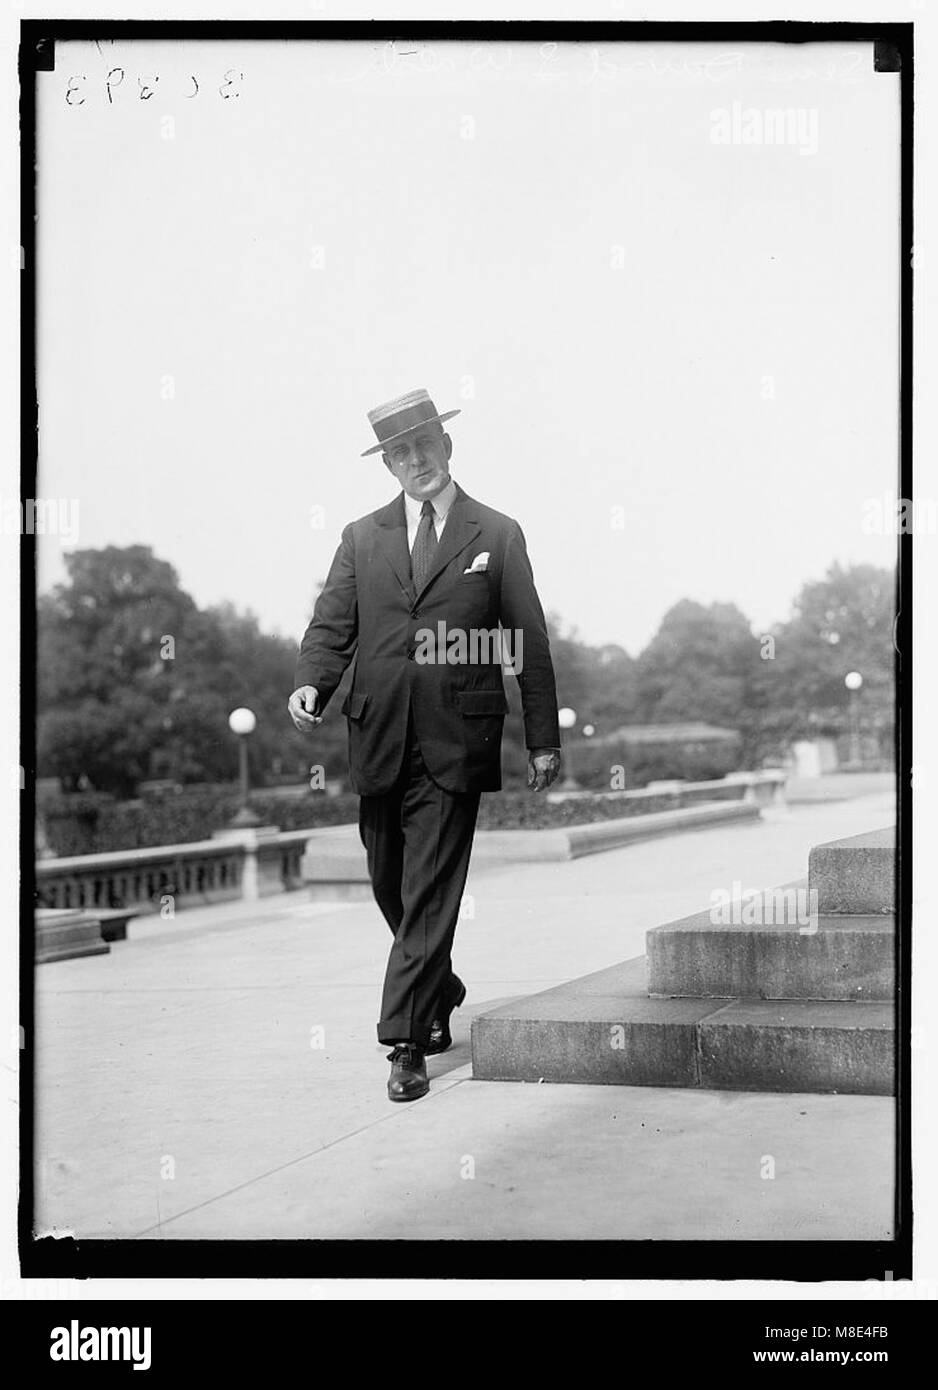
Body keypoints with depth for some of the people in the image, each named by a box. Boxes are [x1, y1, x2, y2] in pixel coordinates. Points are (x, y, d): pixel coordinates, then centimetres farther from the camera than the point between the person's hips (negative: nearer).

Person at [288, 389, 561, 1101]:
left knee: (430, 897, -6)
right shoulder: (362, 538, 12)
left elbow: (531, 644, 5)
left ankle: (408, 1043, -1)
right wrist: (311, 685, -13)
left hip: (454, 747, -3)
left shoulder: (498, 535, 5)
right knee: (392, 890, 14)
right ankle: (440, 996, 37)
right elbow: (331, 628, 8)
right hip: (380, 746, 3)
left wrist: (544, 740, 2)